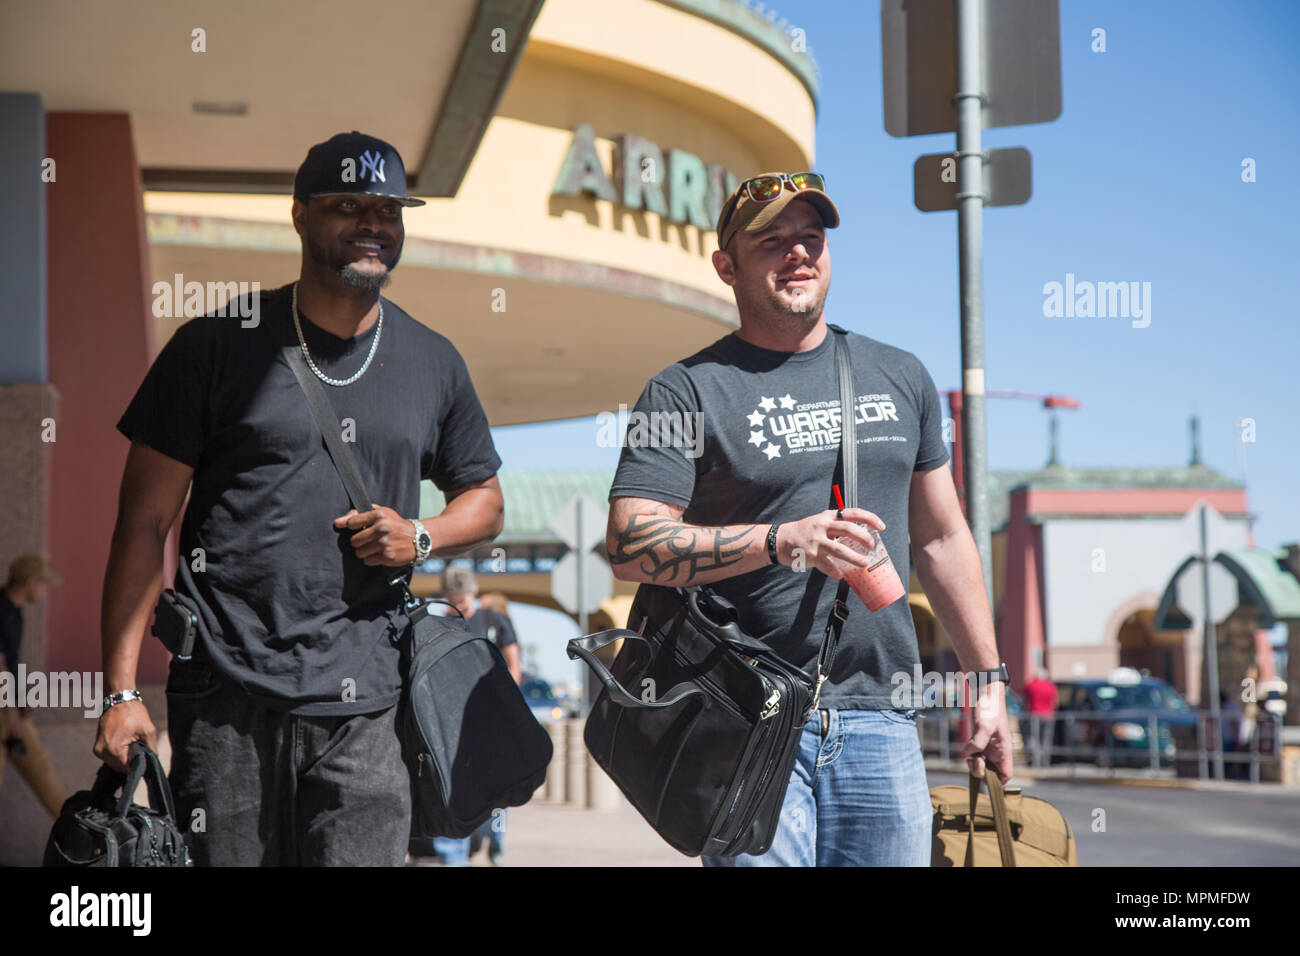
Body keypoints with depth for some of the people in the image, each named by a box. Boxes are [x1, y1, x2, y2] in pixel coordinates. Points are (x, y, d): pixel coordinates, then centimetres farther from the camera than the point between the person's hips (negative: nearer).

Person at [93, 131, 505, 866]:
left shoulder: (433, 362, 12)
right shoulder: (217, 346, 3)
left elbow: (484, 498, 24)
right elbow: (145, 523, 1)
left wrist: (421, 537, 0)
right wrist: (122, 689, -7)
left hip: (363, 701, 2)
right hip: (226, 698, -2)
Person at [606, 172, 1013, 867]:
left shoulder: (899, 377, 16)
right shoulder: (687, 392, 1)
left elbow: (942, 540, 21)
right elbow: (629, 546, -10)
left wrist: (987, 680, 17)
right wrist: (781, 540, -20)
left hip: (878, 718, 4)